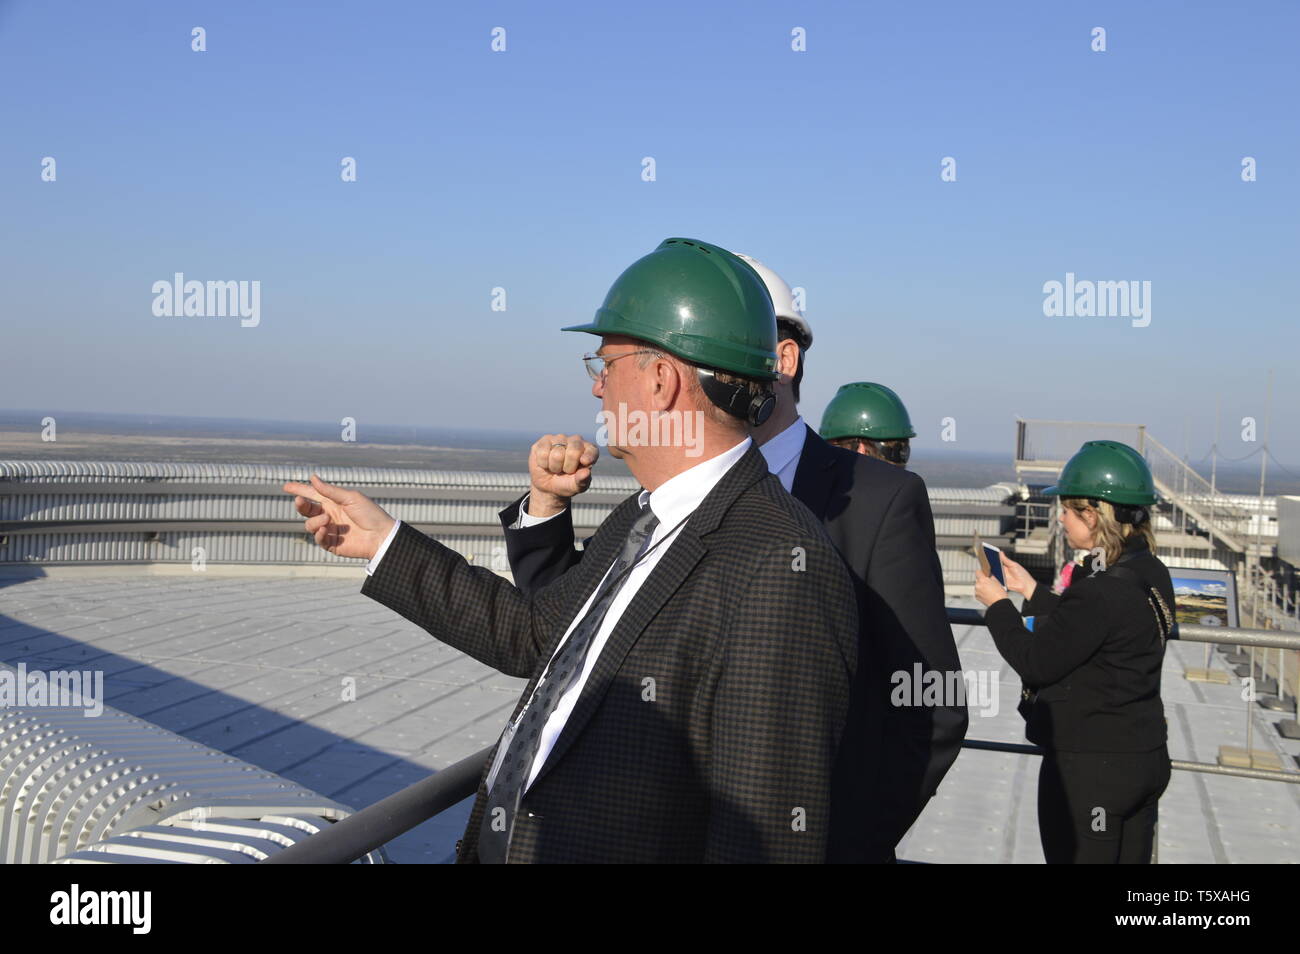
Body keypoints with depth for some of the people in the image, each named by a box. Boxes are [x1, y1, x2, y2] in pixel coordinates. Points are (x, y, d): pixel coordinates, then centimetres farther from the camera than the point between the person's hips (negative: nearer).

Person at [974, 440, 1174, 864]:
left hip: (1088, 769, -9)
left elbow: (1035, 662, -18)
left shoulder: (1100, 591, -24)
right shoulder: (1151, 575, 4)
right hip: (1143, 760, 9)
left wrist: (997, 605, -4)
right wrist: (1030, 590, 16)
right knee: (1130, 856, 17)